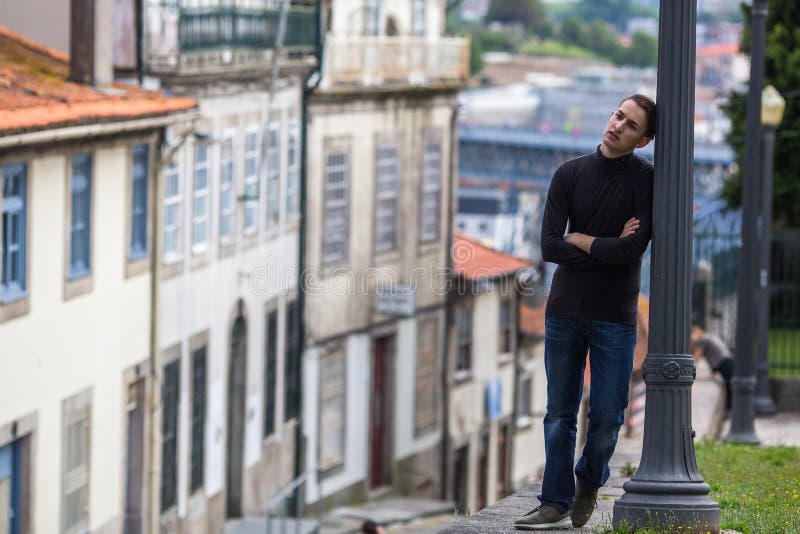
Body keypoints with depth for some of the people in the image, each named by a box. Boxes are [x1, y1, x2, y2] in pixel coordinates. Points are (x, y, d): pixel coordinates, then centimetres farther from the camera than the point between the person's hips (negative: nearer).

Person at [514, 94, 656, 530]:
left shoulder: (647, 181, -5)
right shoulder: (570, 175, 3)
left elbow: (632, 250, -16)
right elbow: (549, 247, -4)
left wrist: (579, 239, -6)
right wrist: (606, 248, -10)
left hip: (614, 316, -2)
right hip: (564, 310, 2)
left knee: (607, 418, 1)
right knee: (560, 413, 4)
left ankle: (589, 484, 26)